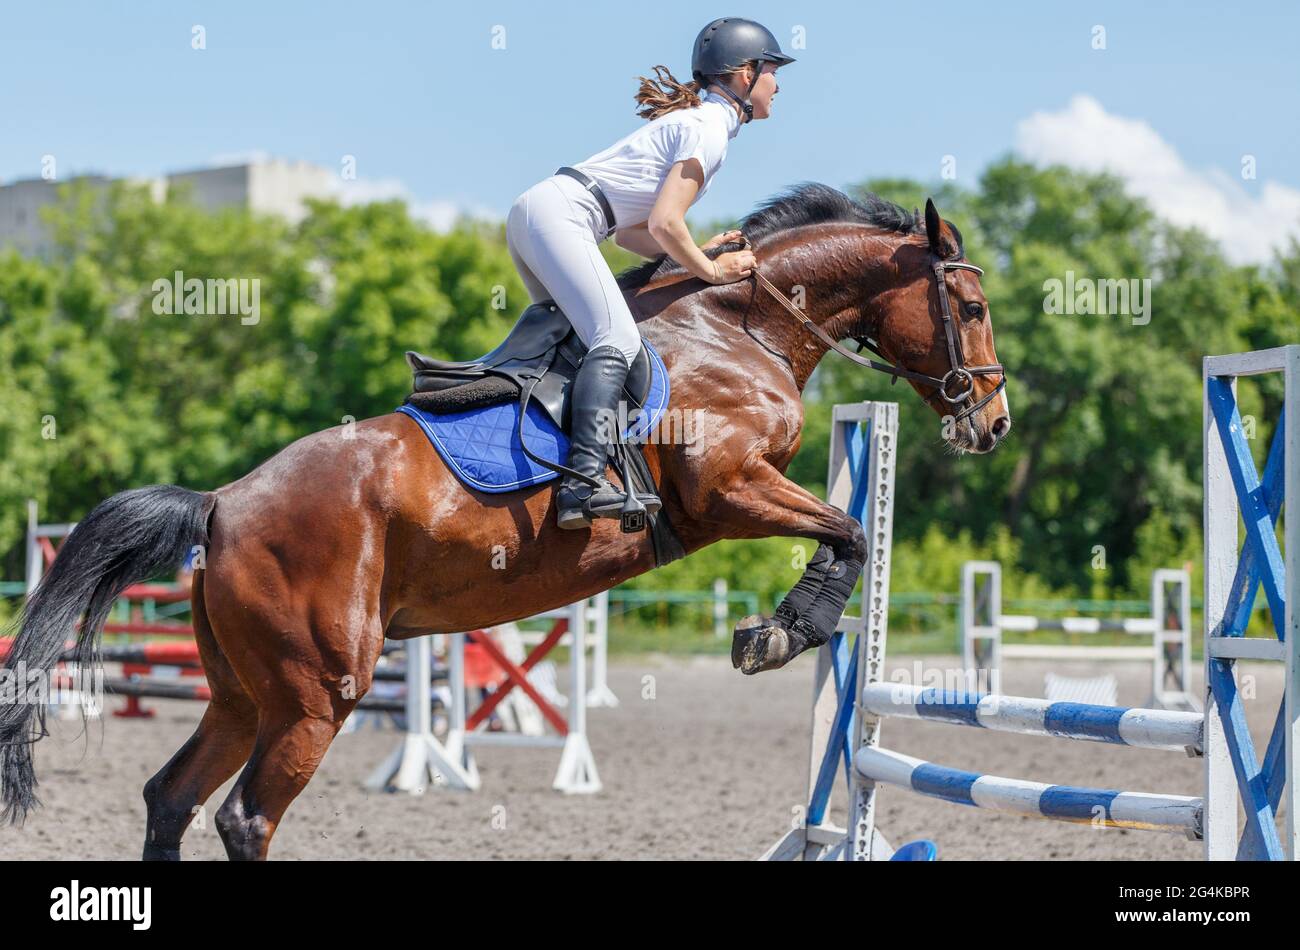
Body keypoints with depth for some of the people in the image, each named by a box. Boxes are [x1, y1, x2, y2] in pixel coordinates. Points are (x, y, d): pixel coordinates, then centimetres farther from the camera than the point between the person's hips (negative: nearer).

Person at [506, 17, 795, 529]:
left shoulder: (691, 121, 24)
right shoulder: (710, 130, -6)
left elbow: (630, 231, 21)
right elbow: (663, 223, -16)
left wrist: (700, 252, 13)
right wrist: (711, 270, -2)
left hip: (532, 213, 11)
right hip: (558, 214, -11)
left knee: (575, 339, 17)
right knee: (617, 339, -21)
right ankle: (583, 482, -34)